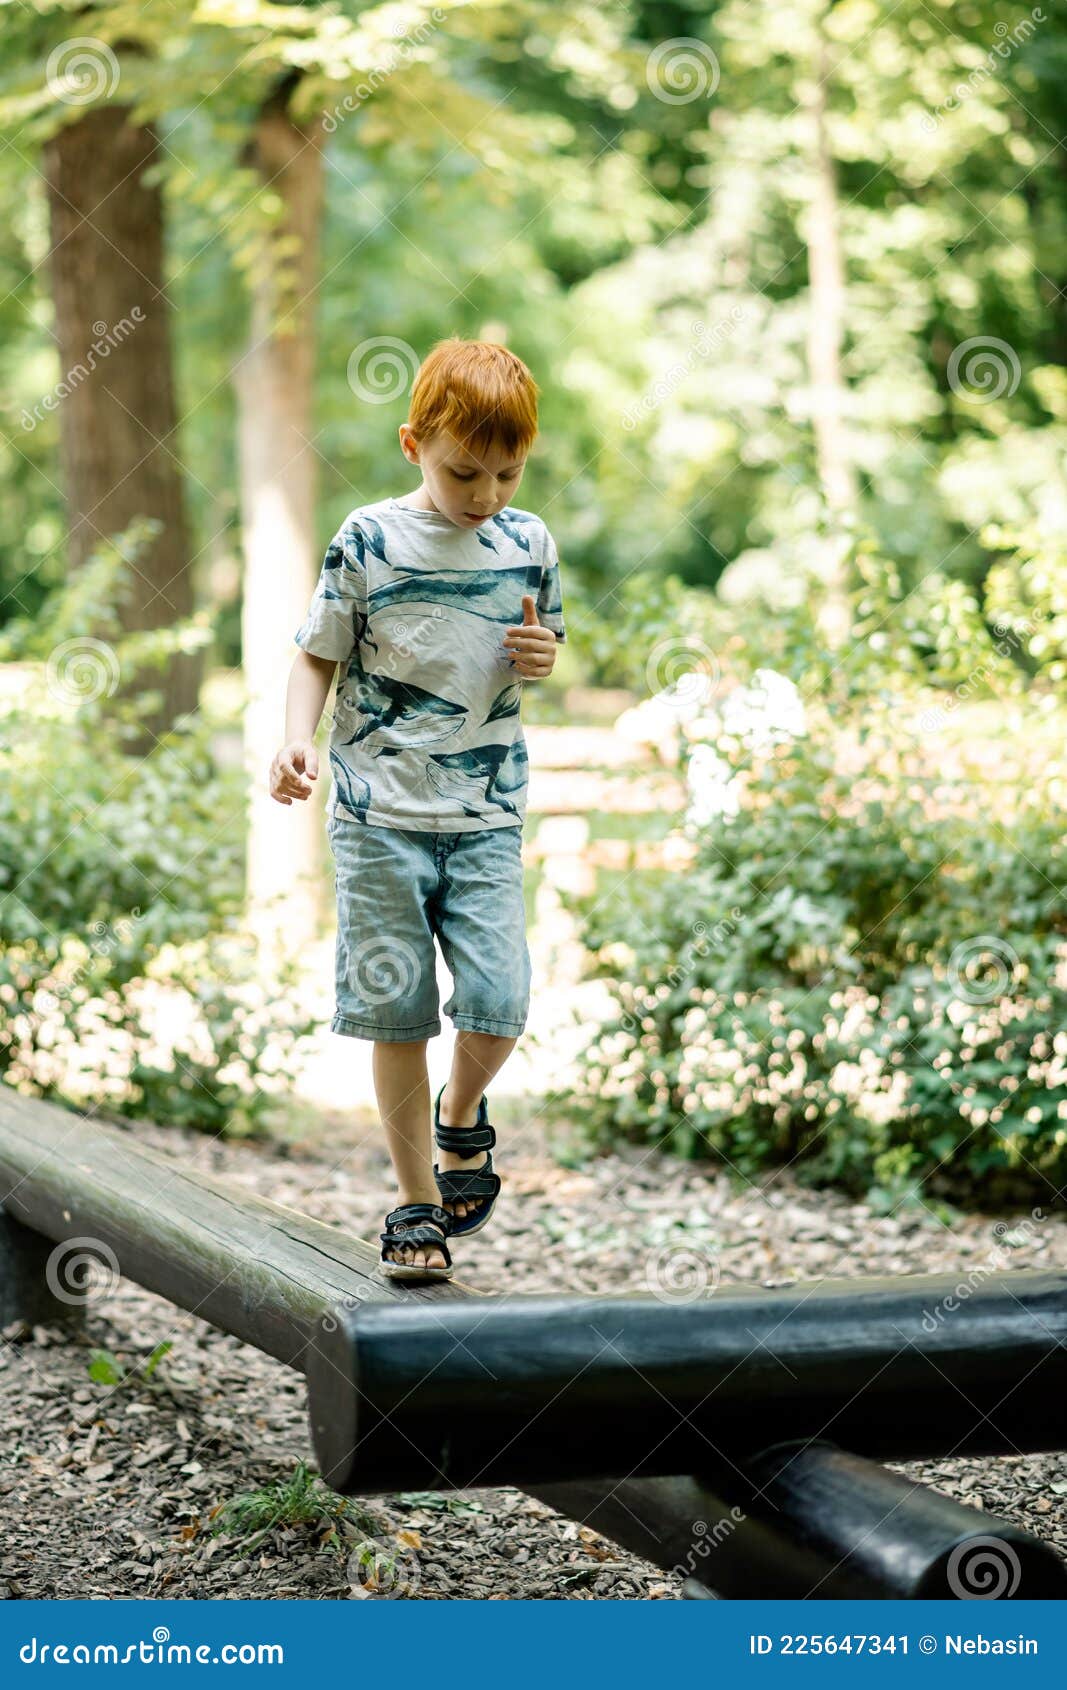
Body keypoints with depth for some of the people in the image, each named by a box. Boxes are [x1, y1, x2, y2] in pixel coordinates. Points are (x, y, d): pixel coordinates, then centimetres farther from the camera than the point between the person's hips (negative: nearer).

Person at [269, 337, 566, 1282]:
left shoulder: (528, 543, 4)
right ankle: (418, 1203, 15)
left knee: (498, 1008, -9)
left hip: (486, 814, 2)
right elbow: (318, 658, 3)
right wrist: (297, 742, -14)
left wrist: (543, 659, -6)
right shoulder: (367, 542, -5)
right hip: (380, 812, -2)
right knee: (396, 1012, 1)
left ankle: (461, 1113, 25)